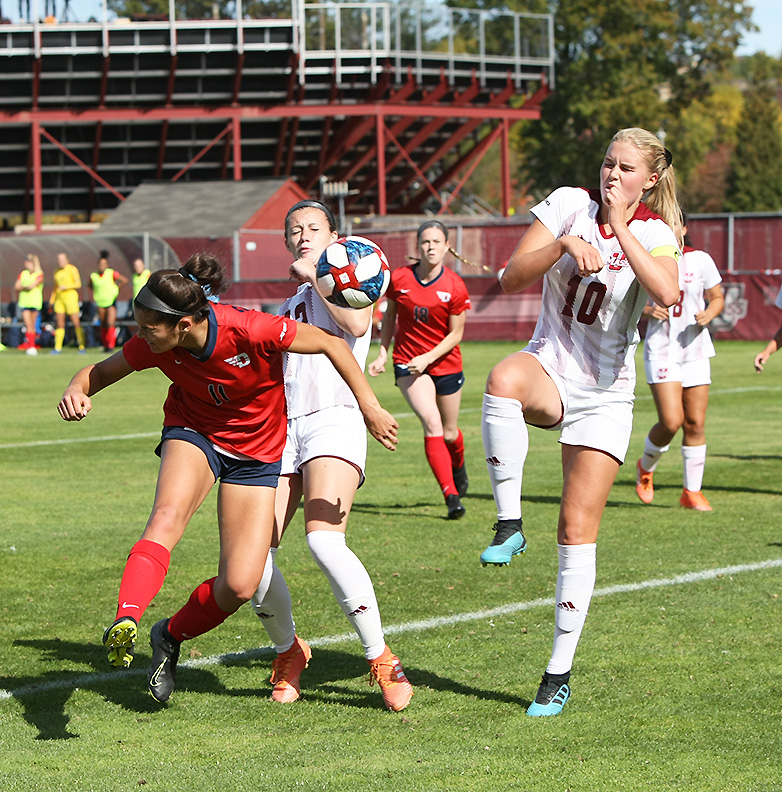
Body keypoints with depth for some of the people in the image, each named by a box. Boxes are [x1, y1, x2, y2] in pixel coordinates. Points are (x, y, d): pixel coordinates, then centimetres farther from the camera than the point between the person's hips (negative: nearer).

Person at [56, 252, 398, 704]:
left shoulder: (249, 330, -32)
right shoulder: (154, 345, -20)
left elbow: (331, 344, -19)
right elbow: (101, 371, -2)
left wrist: (369, 408, -15)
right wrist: (77, 392, -26)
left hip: (258, 452, -1)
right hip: (194, 434, 1)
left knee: (240, 586, -10)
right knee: (169, 514, -34)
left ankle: (171, 636, 18)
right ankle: (126, 623, -50)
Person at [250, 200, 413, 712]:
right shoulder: (290, 305, 29)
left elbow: (356, 324, -12)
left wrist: (315, 277, -7)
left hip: (333, 419, -6)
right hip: (281, 426, 6)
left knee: (324, 540, -28)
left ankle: (382, 660, -18)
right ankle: (289, 652, 13)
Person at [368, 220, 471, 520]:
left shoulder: (455, 287, -13)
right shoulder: (399, 279, -8)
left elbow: (455, 335, -7)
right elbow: (389, 316, 8)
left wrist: (428, 358, -18)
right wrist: (382, 353, 1)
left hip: (445, 363, 0)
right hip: (408, 362, 0)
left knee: (449, 433, 13)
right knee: (431, 423, -20)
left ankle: (458, 466, 51)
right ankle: (451, 495, -19)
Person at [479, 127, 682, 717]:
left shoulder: (655, 233, -4)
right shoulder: (569, 204, -2)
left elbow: (668, 294, -26)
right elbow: (512, 278, -10)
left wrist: (620, 226, -21)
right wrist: (565, 244, -25)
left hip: (605, 394, 0)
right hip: (549, 372, 1)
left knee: (578, 531, -4)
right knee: (504, 377, -38)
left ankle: (560, 673, 5)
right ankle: (509, 525, -31)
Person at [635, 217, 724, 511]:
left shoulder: (700, 260, 1)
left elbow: (717, 298, 11)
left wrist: (709, 313, -11)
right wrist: (648, 310, -13)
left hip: (695, 351, 2)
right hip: (661, 351, -2)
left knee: (695, 424, 1)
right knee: (671, 421, -14)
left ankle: (692, 491, 14)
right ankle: (646, 467, 16)